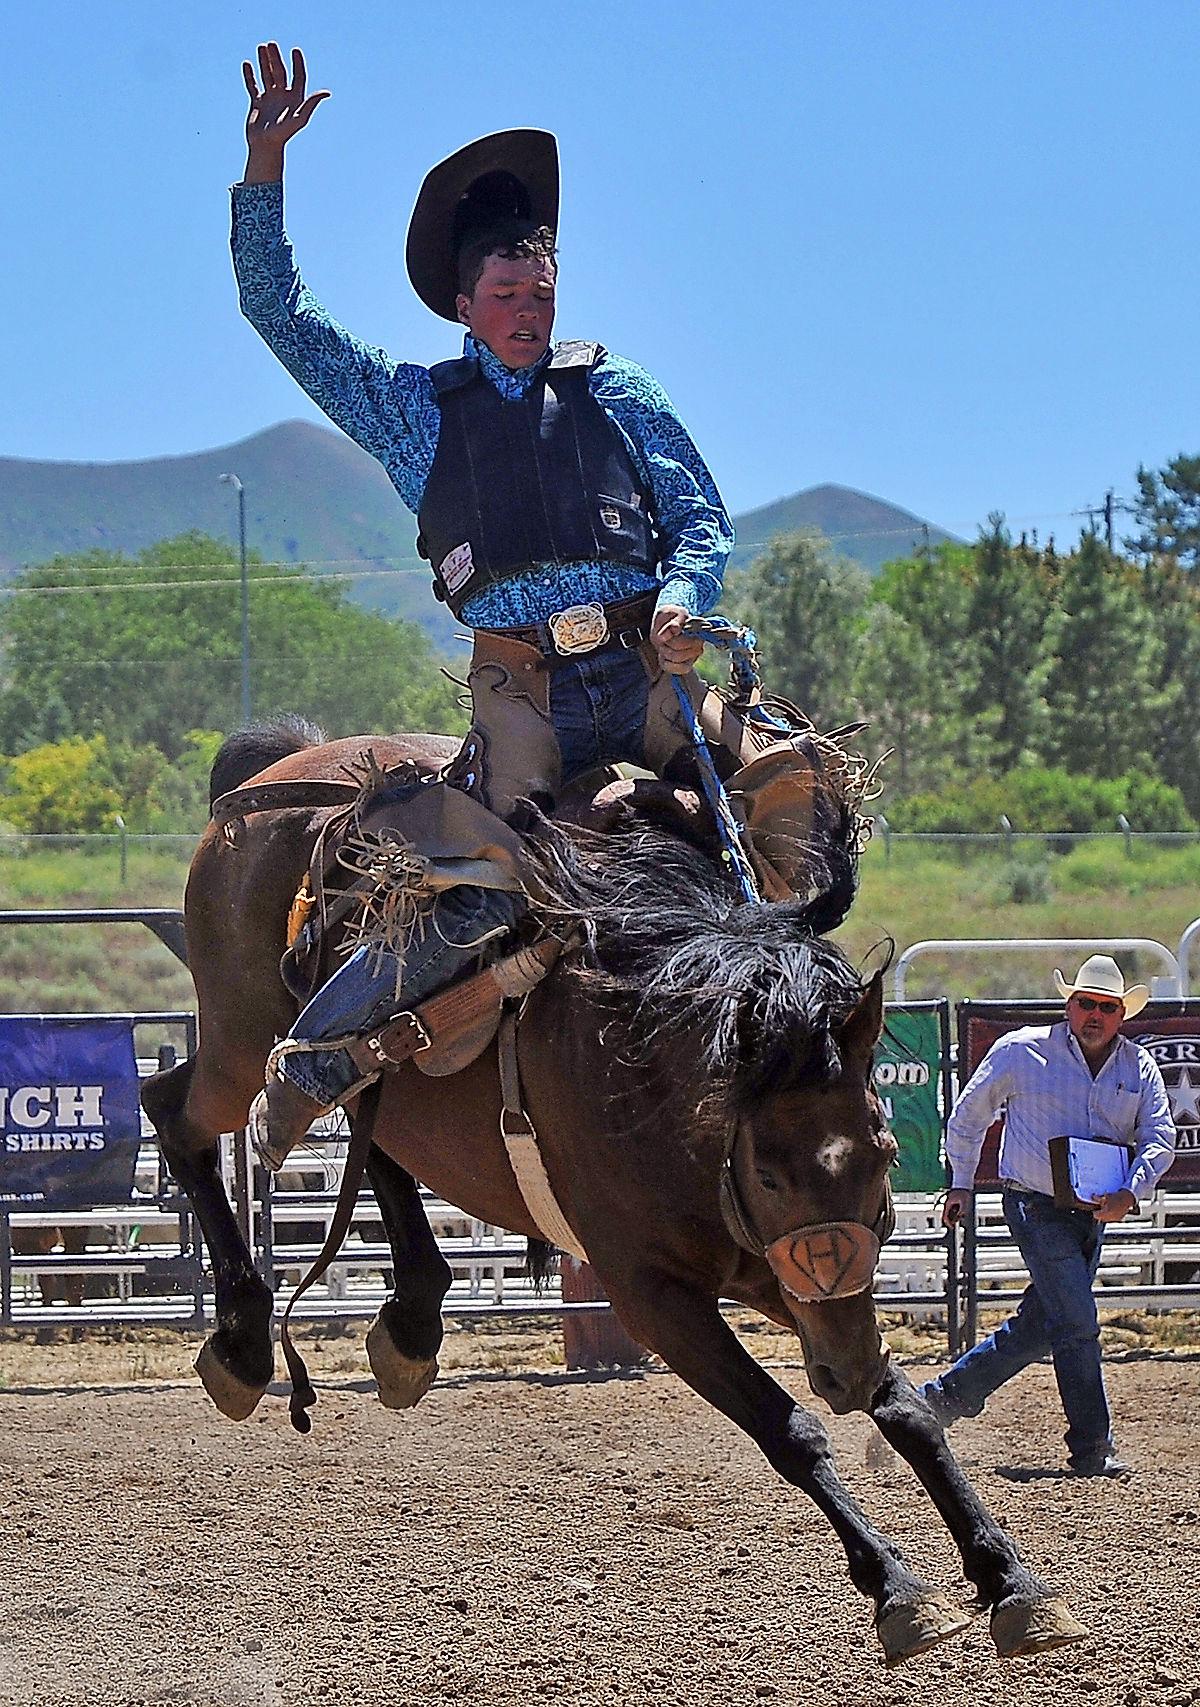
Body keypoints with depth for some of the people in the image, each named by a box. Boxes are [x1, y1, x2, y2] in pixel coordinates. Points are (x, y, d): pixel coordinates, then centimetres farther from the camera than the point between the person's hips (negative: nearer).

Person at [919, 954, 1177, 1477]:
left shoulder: (1139, 1067, 4)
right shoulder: (1022, 1051, -5)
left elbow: (1159, 1137, -2)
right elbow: (969, 1114, 7)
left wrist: (1130, 1192, -19)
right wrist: (961, 1183, 10)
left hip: (1093, 1214, 5)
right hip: (1036, 1208, -5)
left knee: (1037, 1326, 12)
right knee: (1077, 1325, -11)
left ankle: (940, 1399, 29)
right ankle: (1092, 1450, -5)